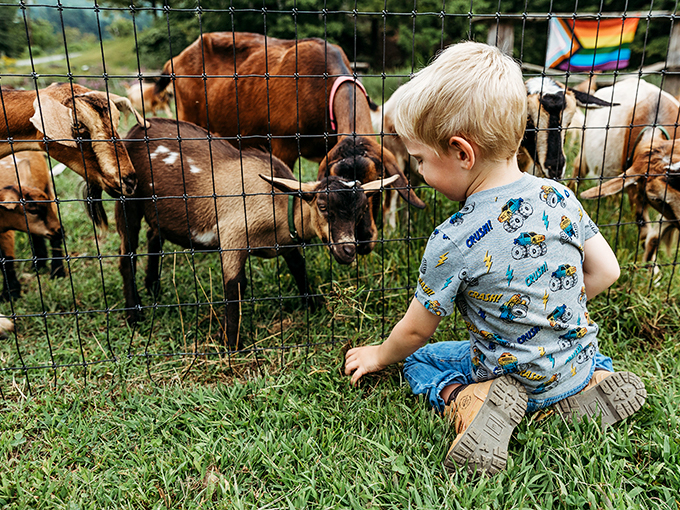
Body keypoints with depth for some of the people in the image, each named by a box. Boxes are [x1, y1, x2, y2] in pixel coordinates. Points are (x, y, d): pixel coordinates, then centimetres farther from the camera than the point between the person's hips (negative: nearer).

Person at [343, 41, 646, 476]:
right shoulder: (559, 197, -13)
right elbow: (606, 272, -1)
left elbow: (416, 330, -12)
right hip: (580, 355, 5)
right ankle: (595, 381, 11)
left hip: (515, 374, -5)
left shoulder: (453, 243, -27)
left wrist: (380, 355, 8)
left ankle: (472, 402, -11)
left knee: (420, 361, 15)